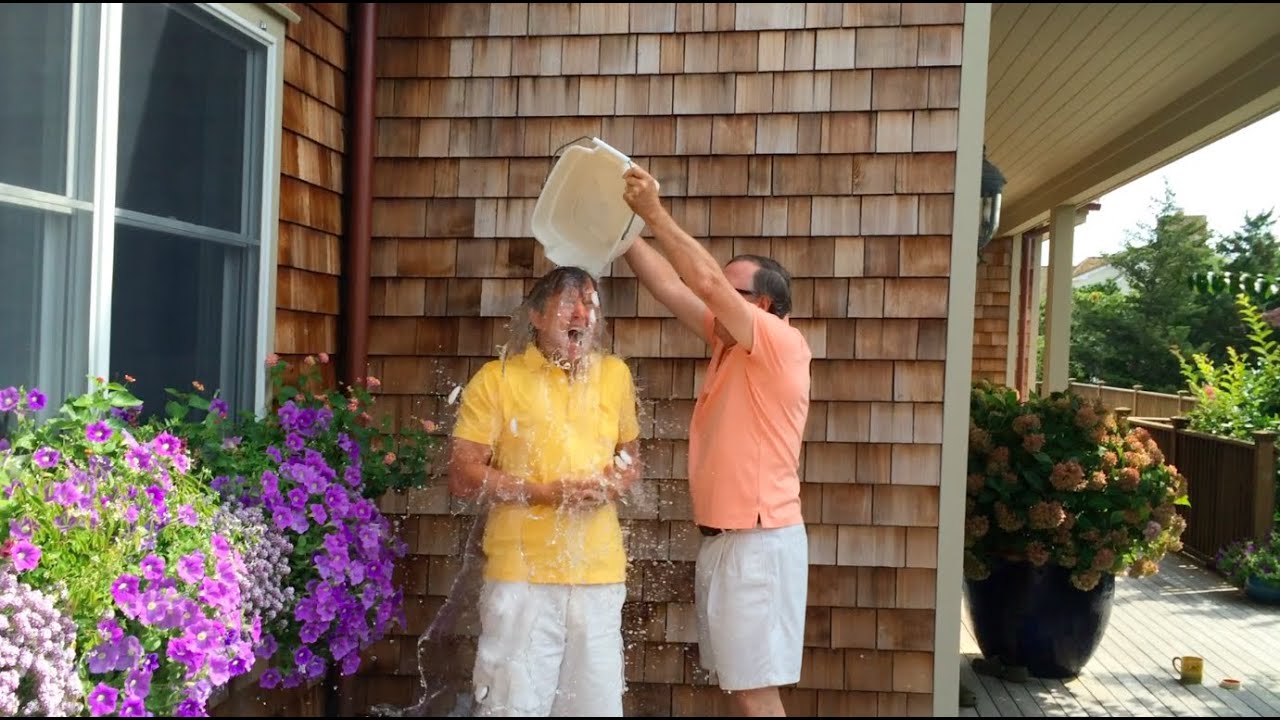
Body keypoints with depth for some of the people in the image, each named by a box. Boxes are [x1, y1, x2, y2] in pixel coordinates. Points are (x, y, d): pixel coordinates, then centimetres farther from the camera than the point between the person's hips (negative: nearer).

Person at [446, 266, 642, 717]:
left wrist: (612, 485, -3)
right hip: (522, 574, -4)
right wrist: (548, 492, -16)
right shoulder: (497, 378, -3)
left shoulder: (615, 375, 10)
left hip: (600, 576, 4)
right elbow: (463, 476, -6)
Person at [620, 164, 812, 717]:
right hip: (725, 539, 9)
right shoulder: (728, 345, 11)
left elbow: (708, 282, -23)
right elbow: (669, 286, 9)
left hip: (759, 543, -9)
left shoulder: (782, 345, -12)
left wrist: (653, 213, -19)